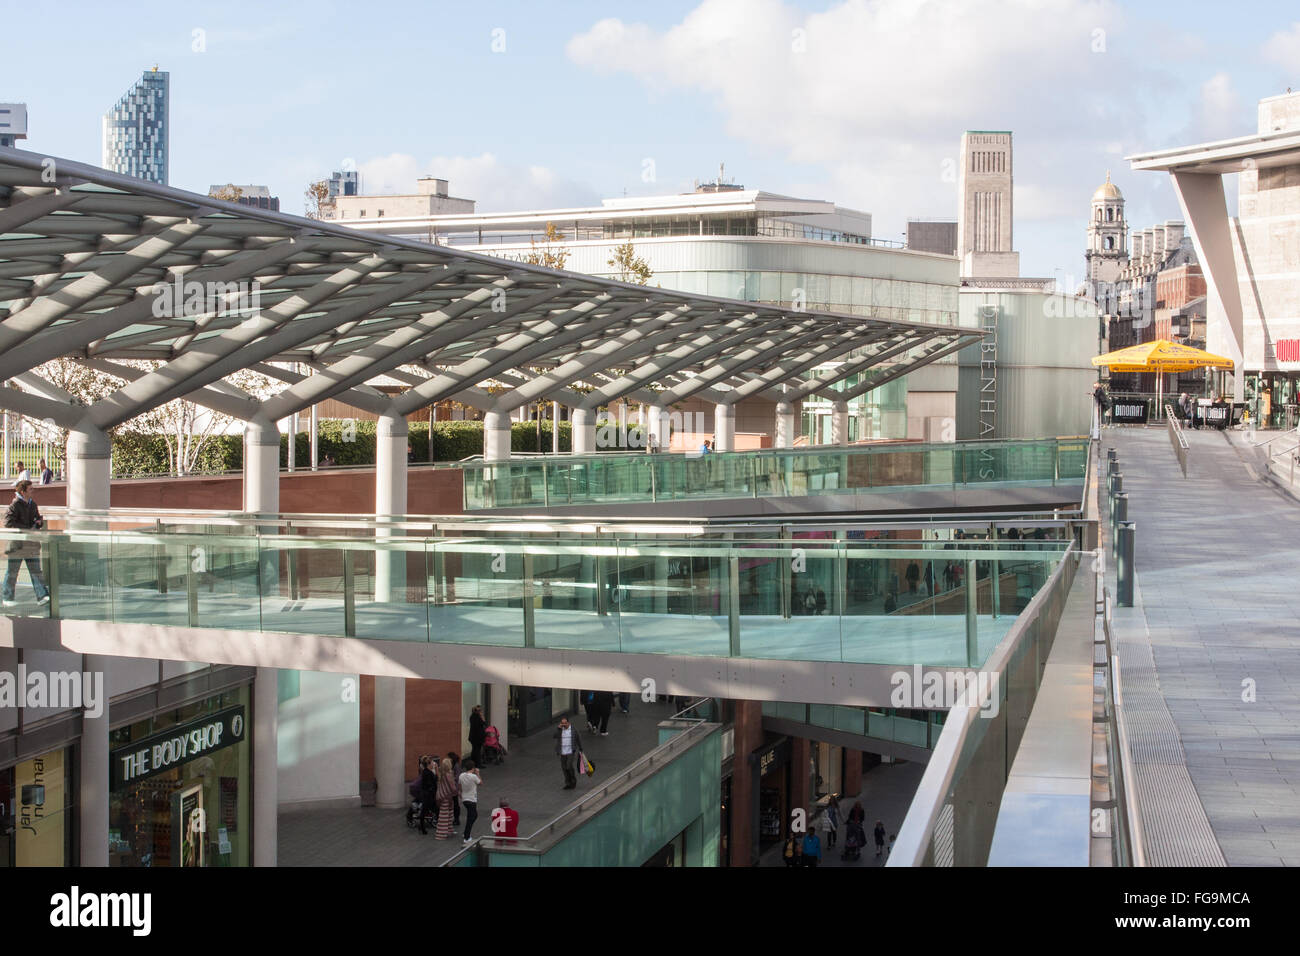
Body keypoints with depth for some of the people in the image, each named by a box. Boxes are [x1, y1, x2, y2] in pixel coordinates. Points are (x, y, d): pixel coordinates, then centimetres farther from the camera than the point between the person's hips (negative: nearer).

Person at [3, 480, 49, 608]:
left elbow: (38, 518, 25)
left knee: (36, 571, 1)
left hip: (31, 544, 6)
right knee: (12, 572, 4)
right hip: (17, 543, -6)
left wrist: (39, 521, 0)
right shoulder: (14, 505, -10)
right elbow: (8, 522, -19)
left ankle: (42, 596, -2)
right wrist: (28, 528, -20)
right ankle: (7, 598, 15)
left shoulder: (32, 504, 12)